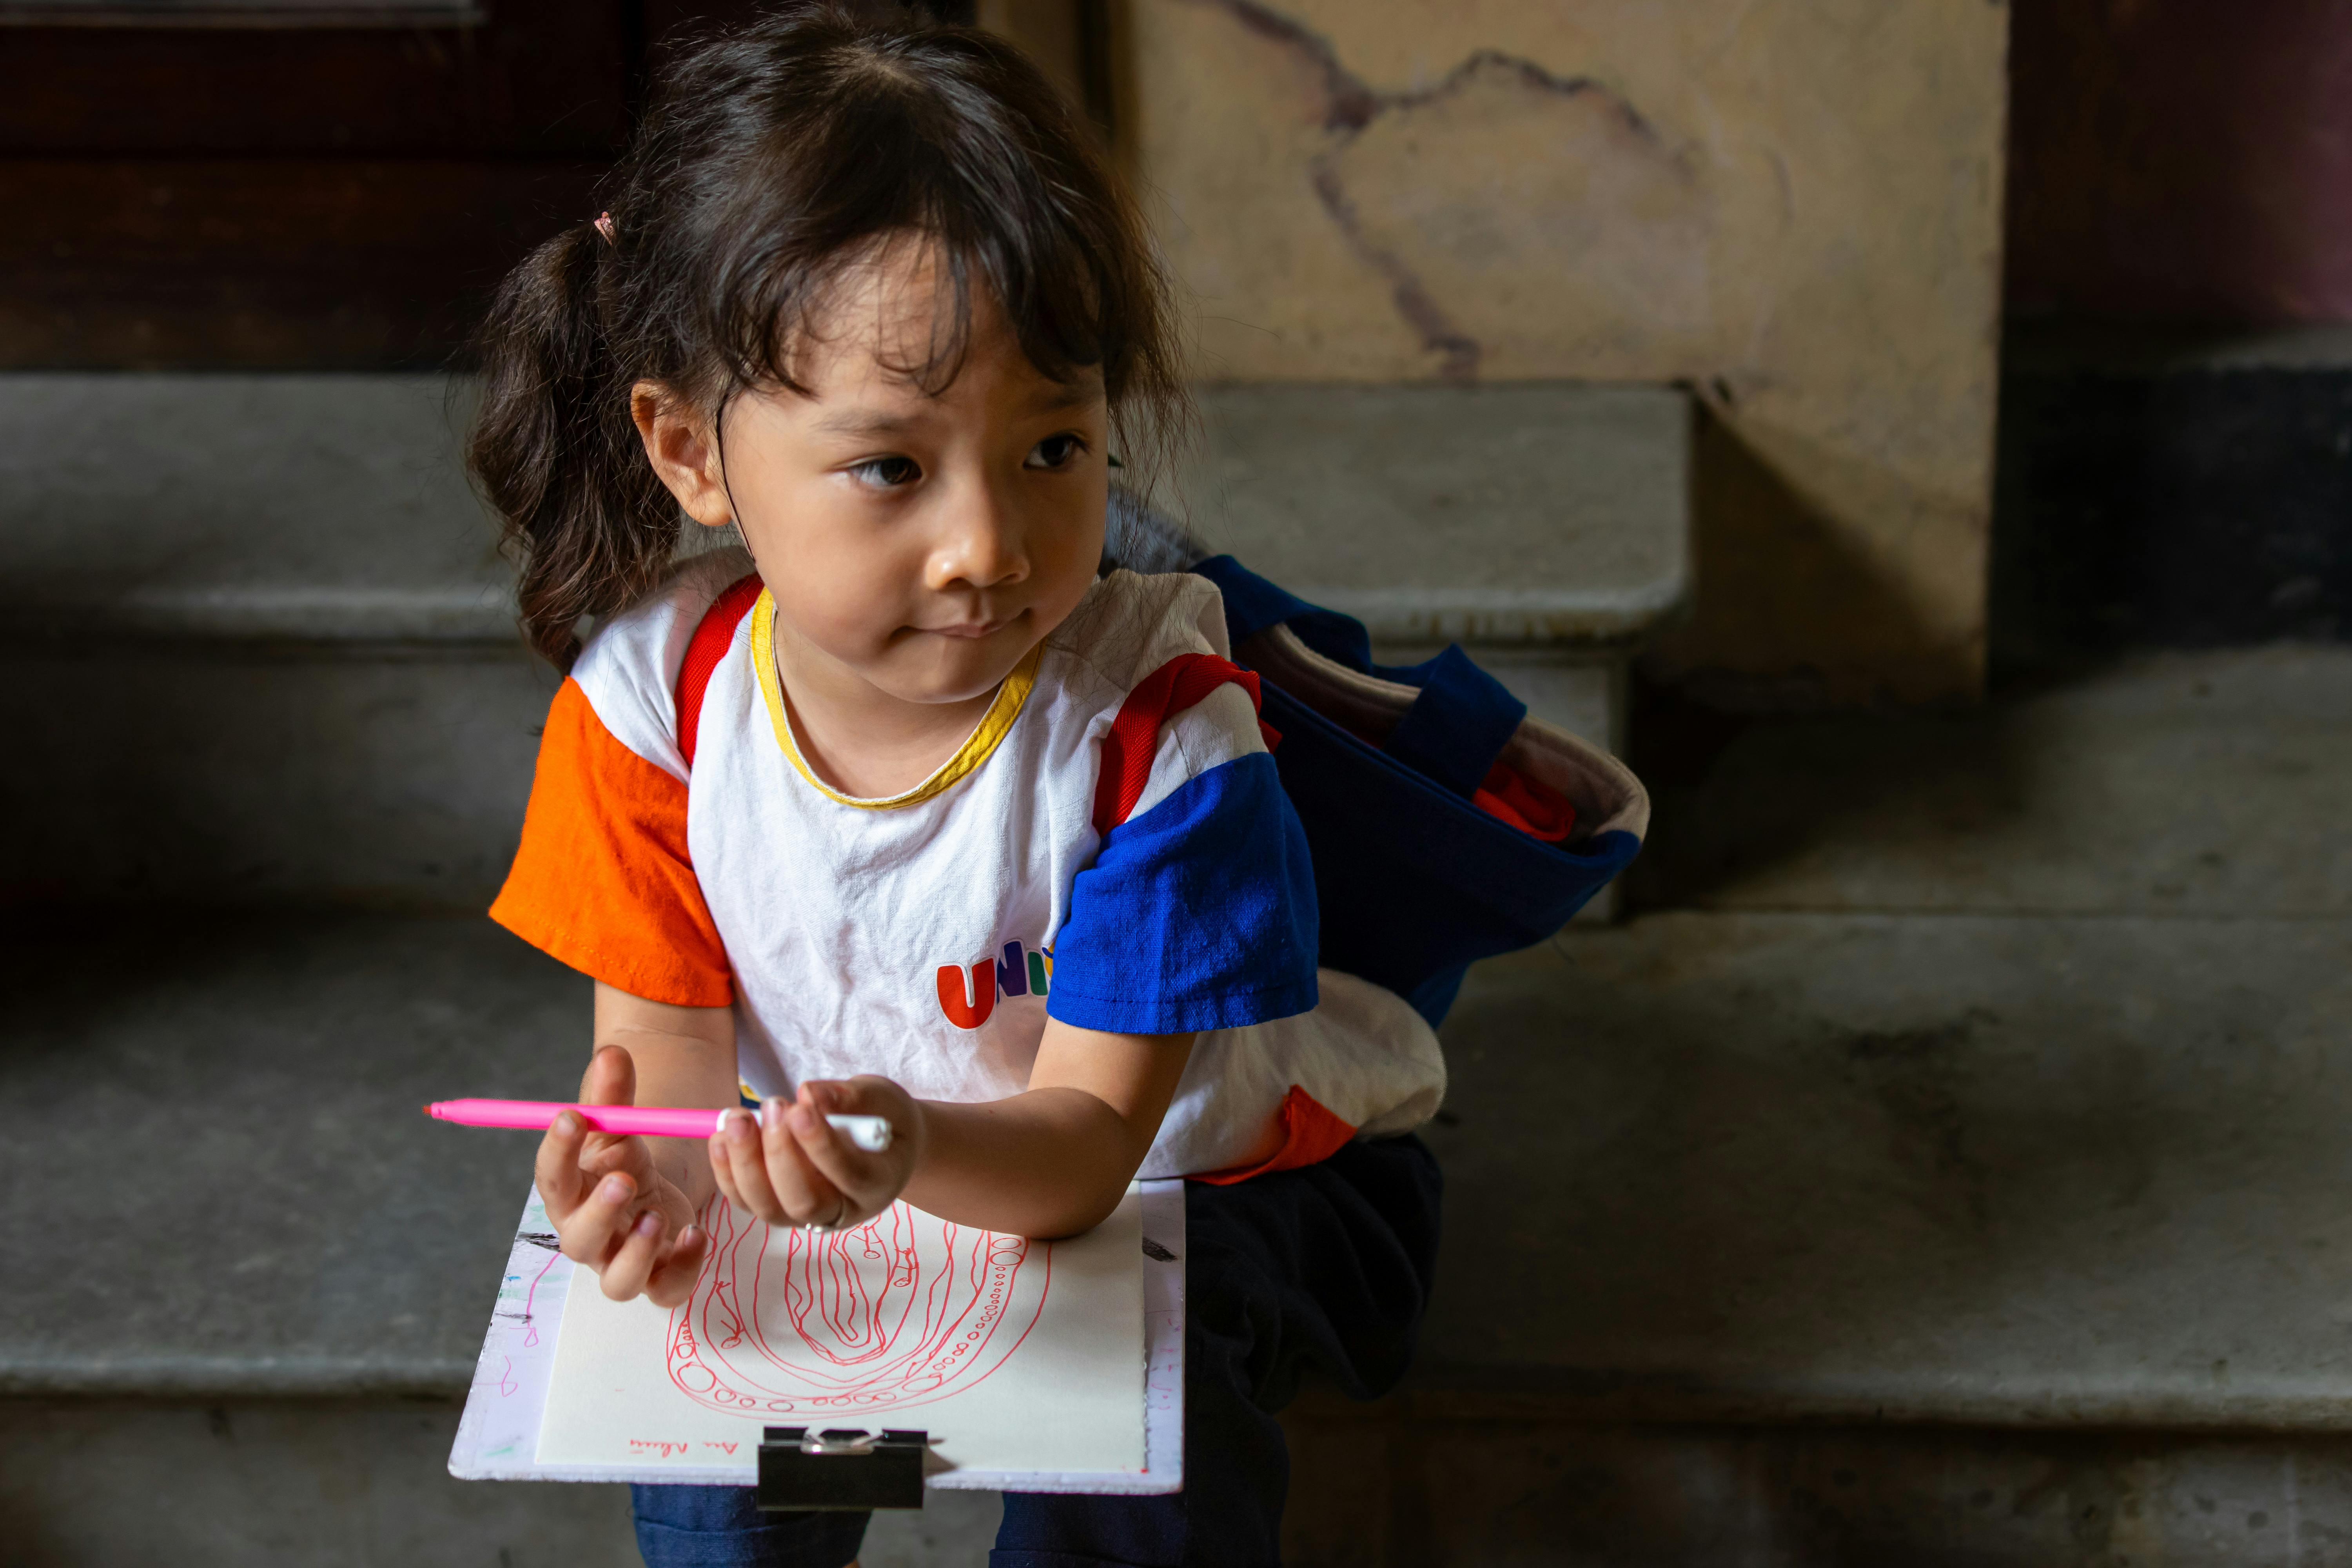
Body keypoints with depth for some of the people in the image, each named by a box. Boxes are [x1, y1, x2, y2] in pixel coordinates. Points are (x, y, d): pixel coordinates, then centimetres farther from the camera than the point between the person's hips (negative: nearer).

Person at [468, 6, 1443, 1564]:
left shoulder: (1149, 723, -30)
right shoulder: (653, 697, -19)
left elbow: (1089, 1134, -30)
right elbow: (665, 1046, -13)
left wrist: (916, 1147, -56)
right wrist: (651, 1174, -41)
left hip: (1205, 1178, -3)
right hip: (855, 1184, 3)